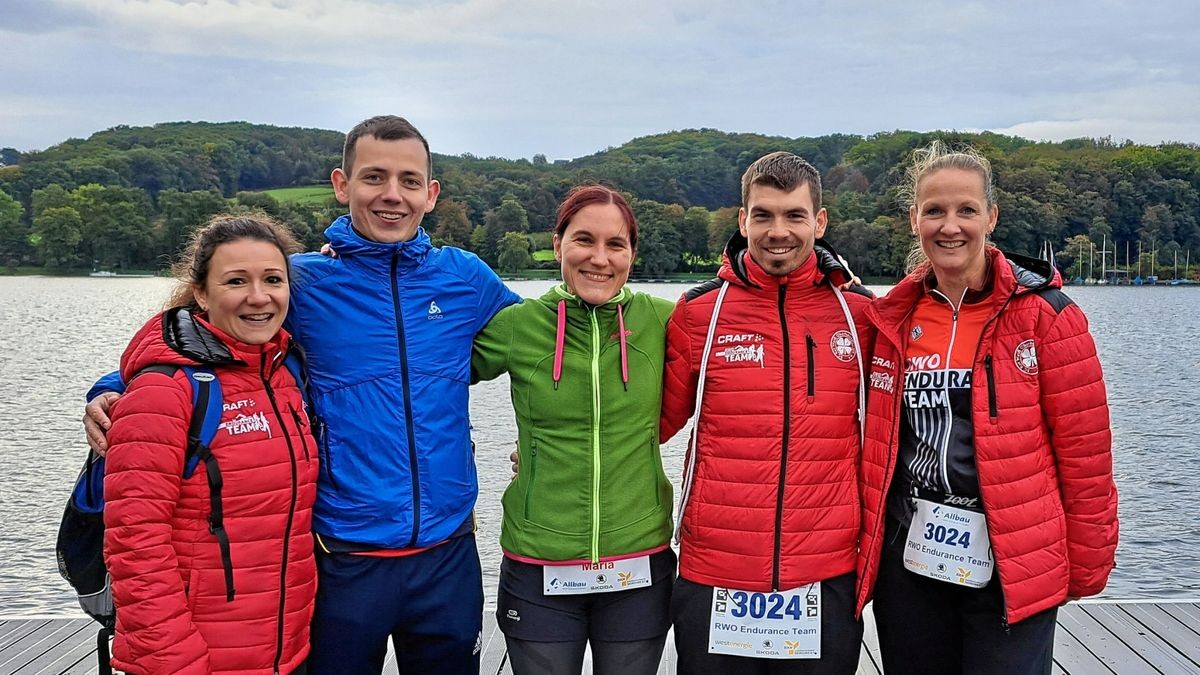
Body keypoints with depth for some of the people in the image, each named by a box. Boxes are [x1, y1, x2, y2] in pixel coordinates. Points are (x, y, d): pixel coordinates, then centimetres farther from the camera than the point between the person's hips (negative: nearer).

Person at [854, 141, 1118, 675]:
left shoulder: (1044, 315, -8)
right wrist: (869, 544, 10)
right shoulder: (893, 319, 4)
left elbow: (1085, 455, -5)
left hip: (1012, 570, -4)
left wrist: (1085, 566, -1)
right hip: (908, 560, 4)